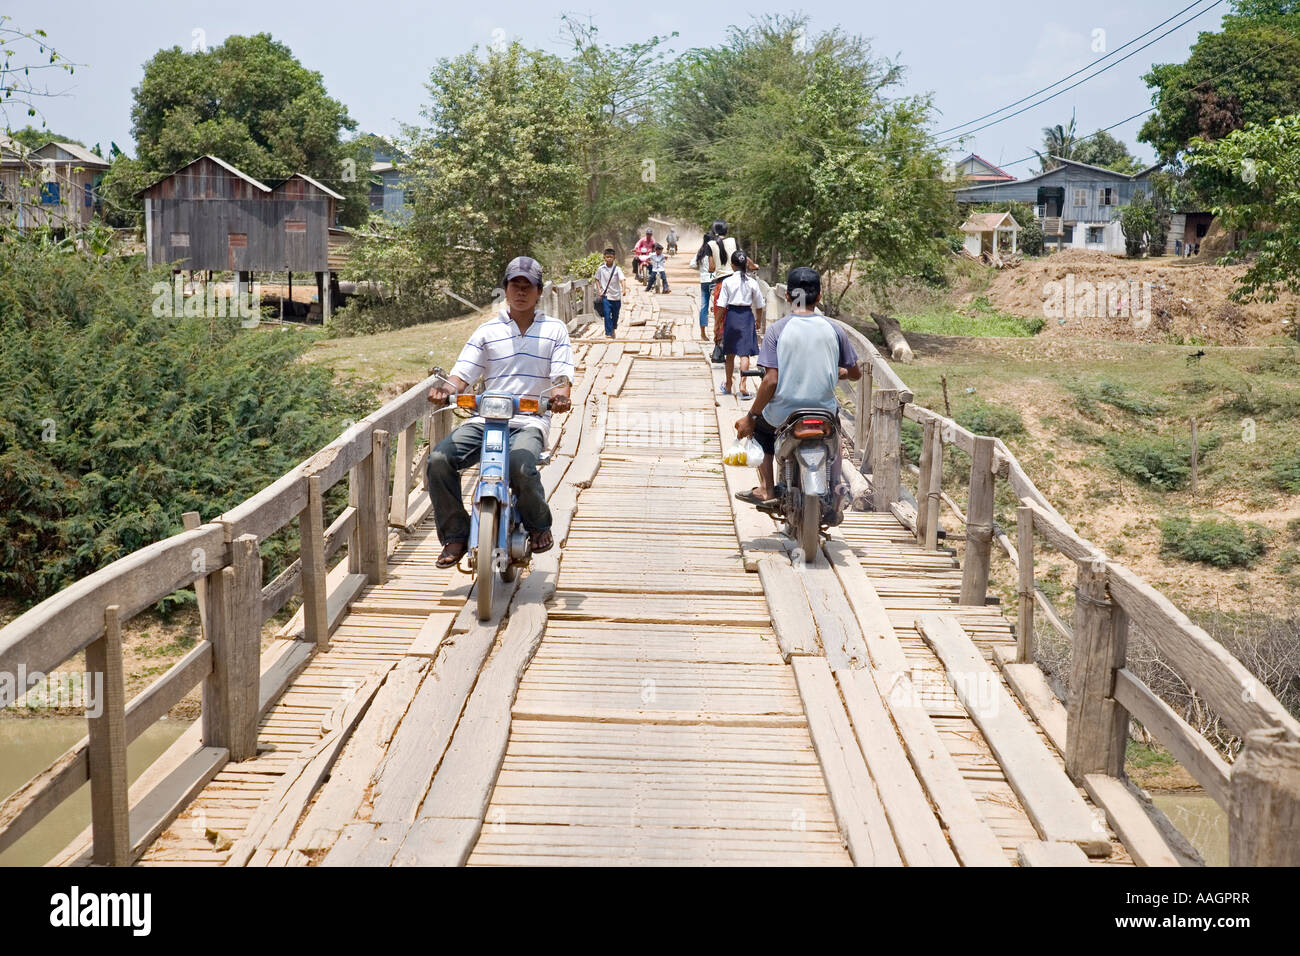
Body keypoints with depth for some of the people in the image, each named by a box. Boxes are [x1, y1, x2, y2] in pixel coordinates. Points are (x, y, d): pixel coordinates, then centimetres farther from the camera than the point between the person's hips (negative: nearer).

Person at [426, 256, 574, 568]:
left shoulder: (554, 330, 12)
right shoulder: (487, 331, 15)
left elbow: (562, 375, 2)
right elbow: (463, 372, 6)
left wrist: (561, 393, -23)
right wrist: (445, 389, -17)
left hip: (530, 422, -2)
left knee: (521, 465, -35)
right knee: (438, 460, -22)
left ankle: (539, 525, -3)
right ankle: (455, 535, -5)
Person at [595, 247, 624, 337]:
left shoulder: (617, 269, -5)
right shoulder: (601, 269, 0)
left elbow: (621, 280, -17)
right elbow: (597, 280, 12)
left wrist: (623, 289, -34)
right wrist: (600, 290, -1)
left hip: (616, 296, 1)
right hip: (606, 296, -1)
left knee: (615, 315, 14)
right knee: (607, 315, -11)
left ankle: (613, 329, 40)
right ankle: (608, 333, -7)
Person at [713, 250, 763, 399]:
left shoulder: (727, 282, -6)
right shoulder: (752, 282, -2)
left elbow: (721, 306, -7)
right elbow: (759, 305, 5)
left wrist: (717, 325, 0)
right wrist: (758, 321, 22)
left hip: (732, 315, 0)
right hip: (747, 316, 0)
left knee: (730, 353, 13)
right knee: (745, 353, 0)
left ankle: (728, 386, 24)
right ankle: (742, 385, -13)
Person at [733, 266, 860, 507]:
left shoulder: (777, 329, -10)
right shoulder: (833, 329, -2)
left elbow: (771, 380, -16)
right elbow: (856, 374, 6)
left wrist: (750, 417, -7)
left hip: (784, 414, -2)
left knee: (759, 426, 32)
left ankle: (767, 489, 20)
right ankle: (835, 484, 31)